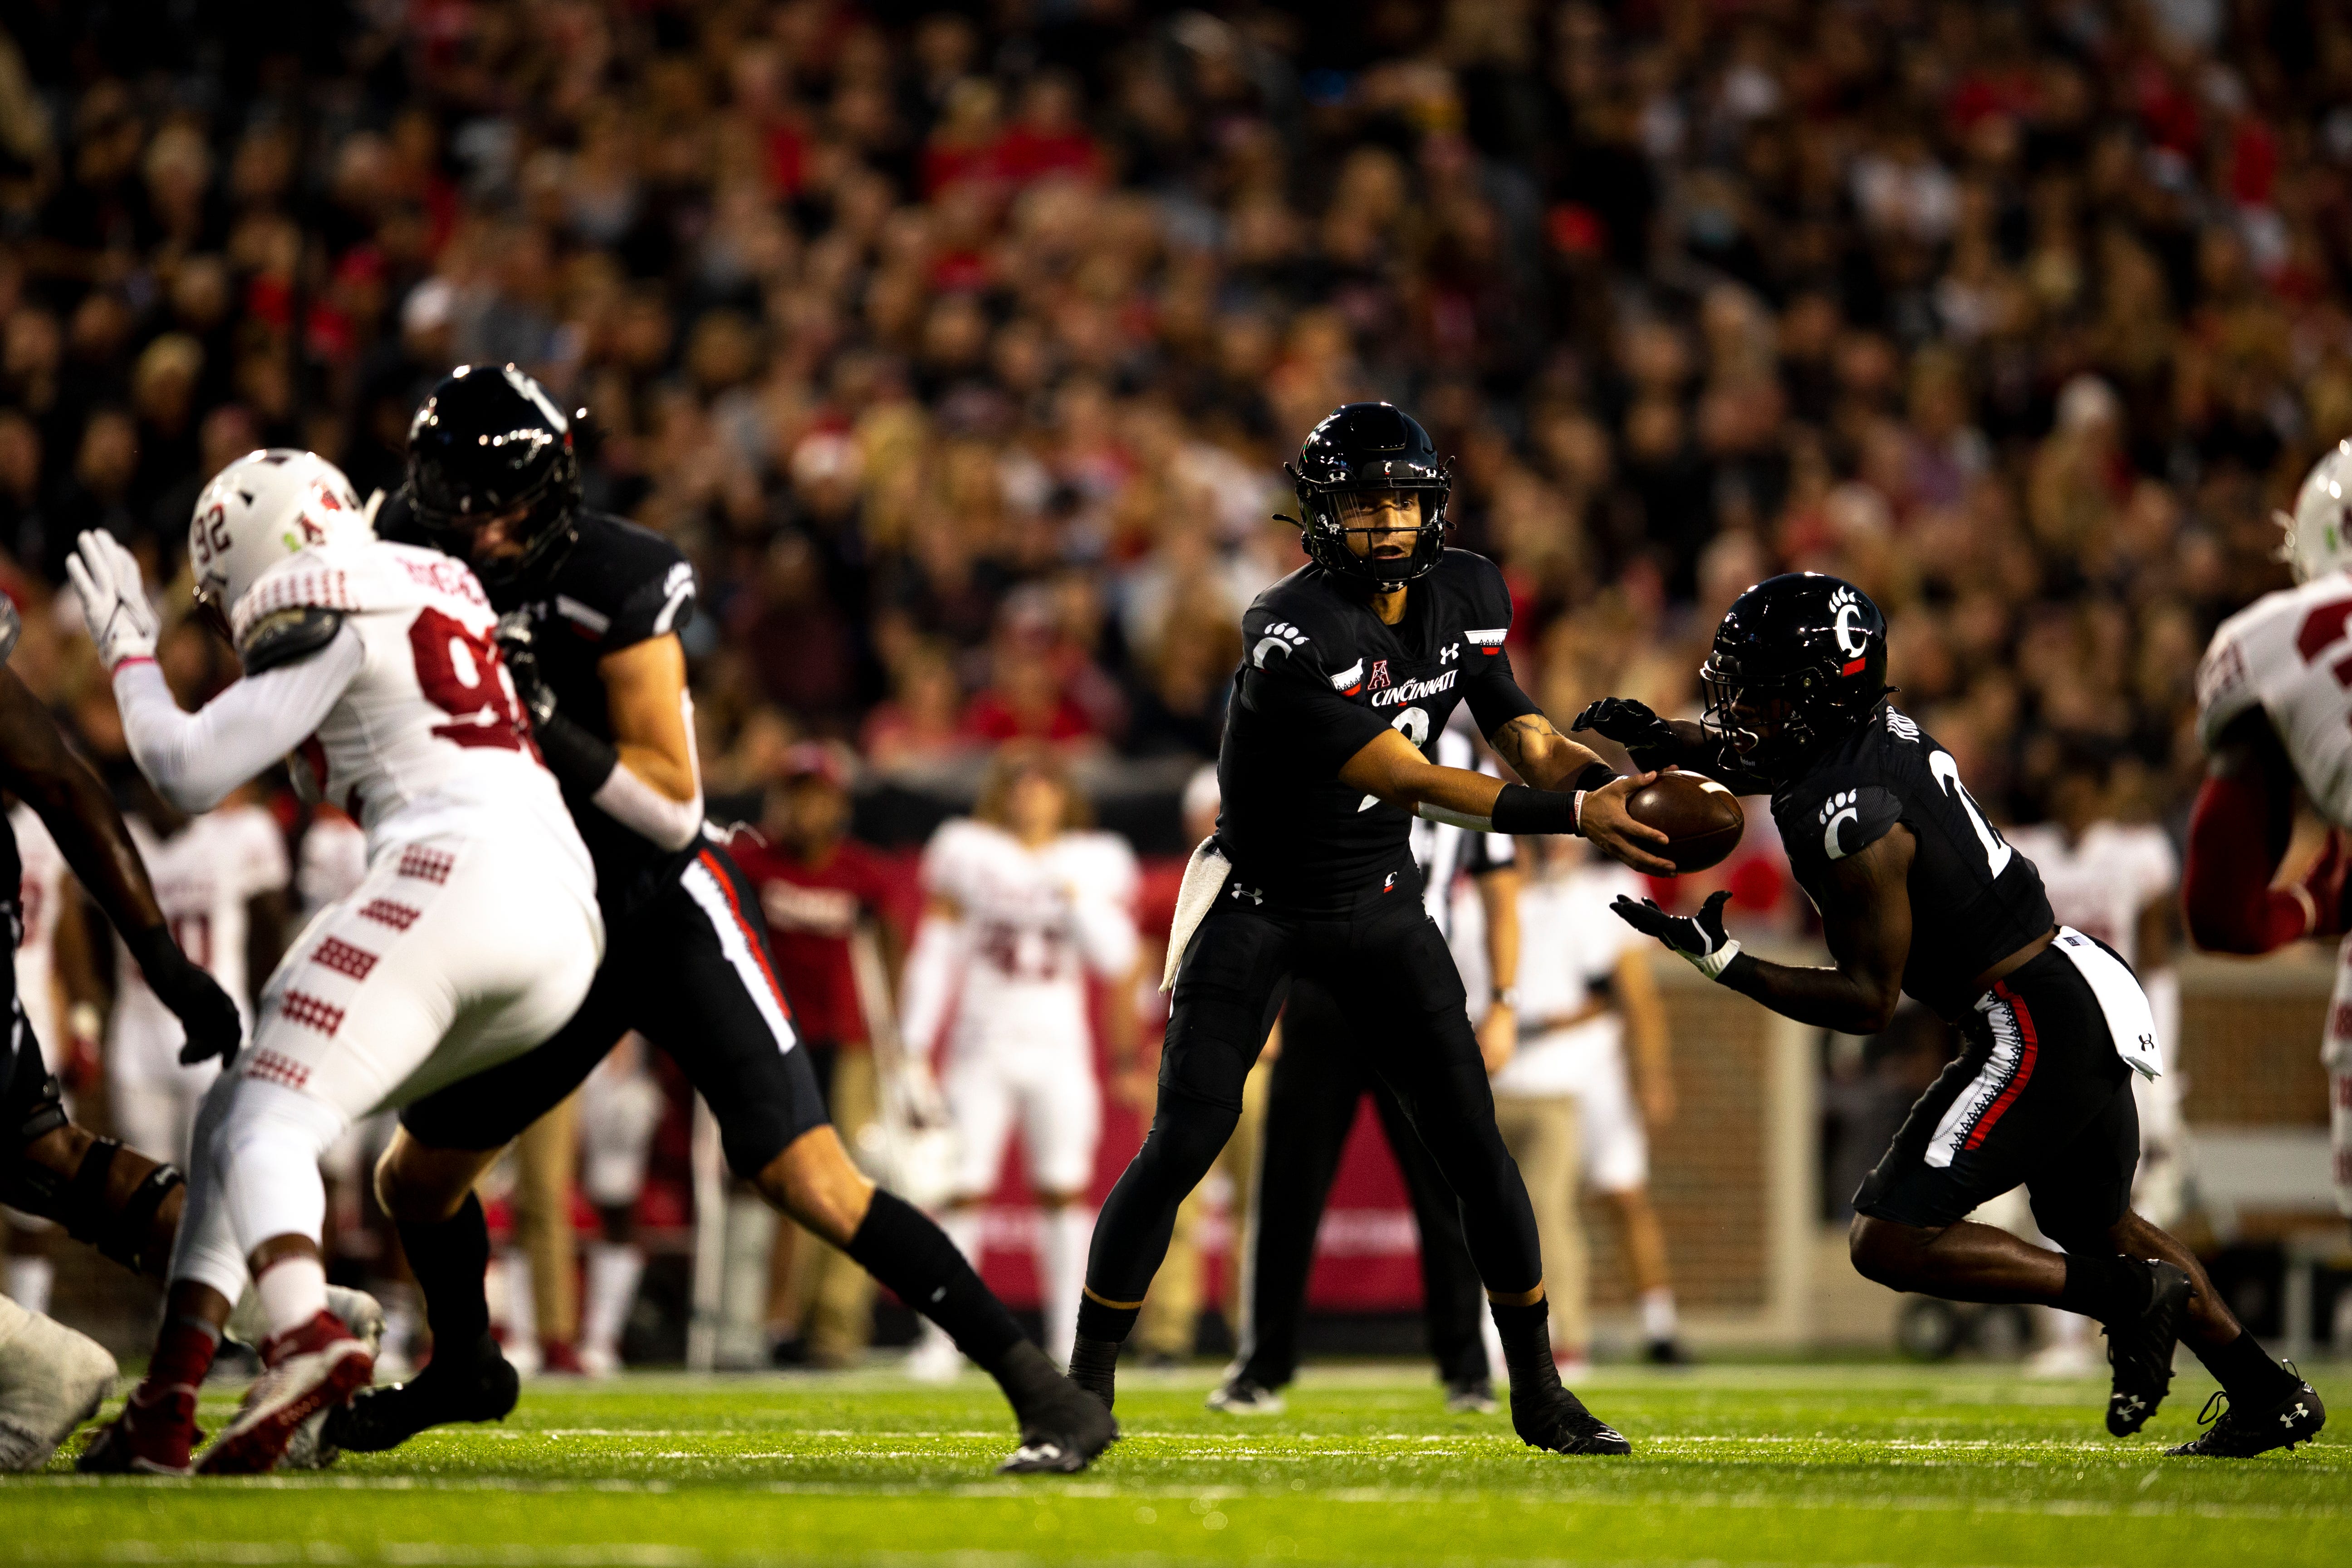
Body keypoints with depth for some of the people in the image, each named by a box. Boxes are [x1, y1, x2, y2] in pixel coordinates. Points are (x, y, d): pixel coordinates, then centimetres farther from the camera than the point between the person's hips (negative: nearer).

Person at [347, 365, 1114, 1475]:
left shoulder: (612, 586, -19)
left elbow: (672, 807, -19)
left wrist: (547, 728, -29)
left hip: (672, 912, -6)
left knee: (803, 1177, -18)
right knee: (415, 1175, 11)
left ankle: (1043, 1393, -18)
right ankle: (464, 1370, 42)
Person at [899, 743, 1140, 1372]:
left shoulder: (1097, 863, 6)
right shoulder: (966, 853, 2)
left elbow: (1116, 958, -3)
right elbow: (936, 952, 3)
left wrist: (1076, 897, -16)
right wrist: (915, 1045, -1)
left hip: (1059, 1046, 1)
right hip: (983, 1044, -1)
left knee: (1064, 1190, -2)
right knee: (964, 1189, -5)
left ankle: (1070, 1340, 2)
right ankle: (943, 1338, -2)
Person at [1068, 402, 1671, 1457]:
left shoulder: (1464, 596, -4)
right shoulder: (1293, 637, -27)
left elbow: (1517, 731, 5)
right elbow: (1415, 784, -29)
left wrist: (1617, 780, -15)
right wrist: (1574, 814, -34)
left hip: (1379, 904, 5)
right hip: (1258, 905, -5)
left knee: (1474, 1150, 1)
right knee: (1180, 1149, -9)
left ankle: (1539, 1393, 11)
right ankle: (1086, 1386, 3)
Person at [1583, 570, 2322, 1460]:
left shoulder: (1849, 819, -22)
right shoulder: (1880, 733, 5)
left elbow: (1869, 1002, -16)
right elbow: (1749, 758, 24)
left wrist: (1723, 963, -16)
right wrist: (1659, 738, 6)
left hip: (2034, 1033, -10)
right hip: (2081, 996, 10)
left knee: (1889, 1241, -9)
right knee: (2094, 1226, 28)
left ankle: (2132, 1298, -6)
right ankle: (2270, 1397, 32)